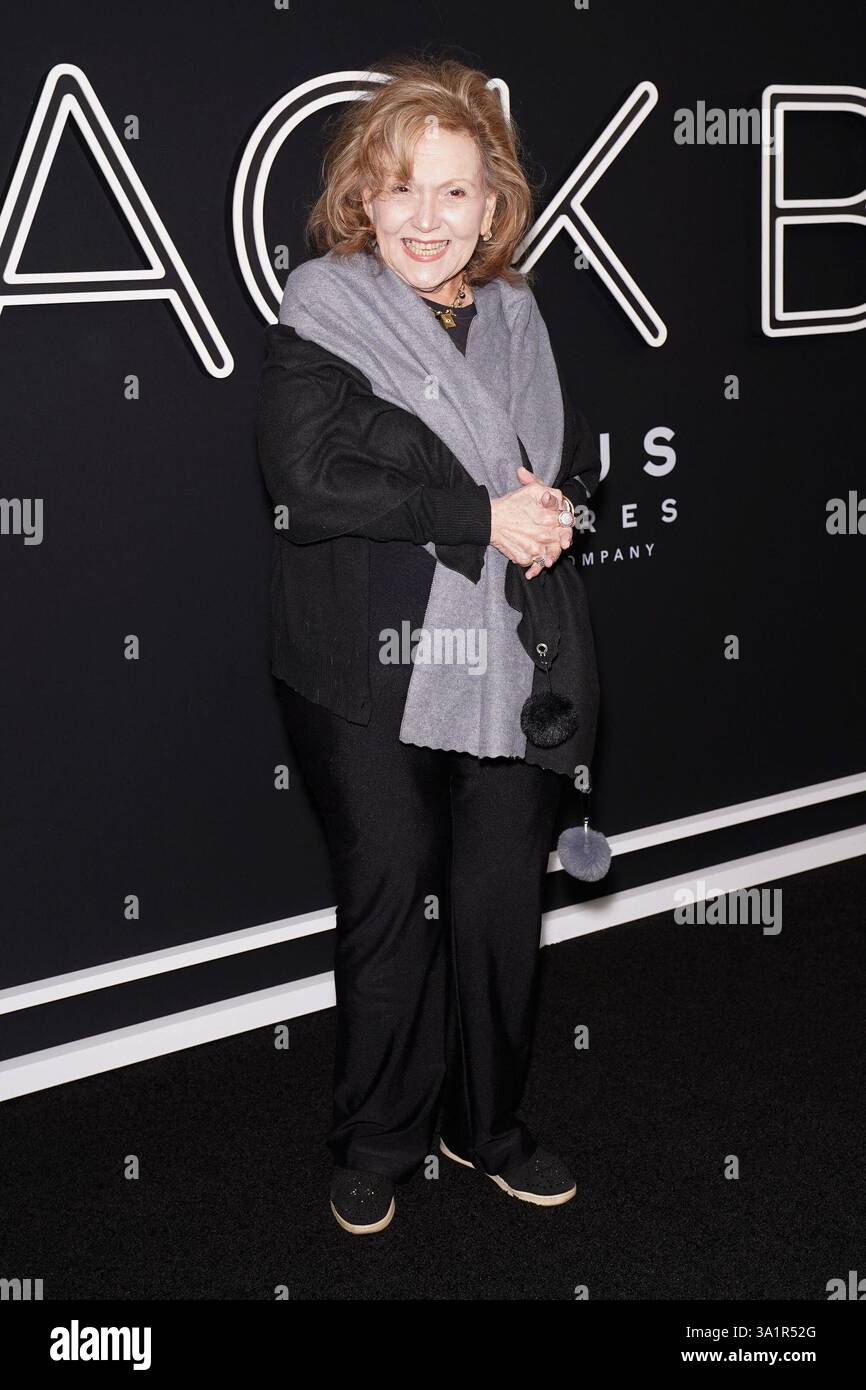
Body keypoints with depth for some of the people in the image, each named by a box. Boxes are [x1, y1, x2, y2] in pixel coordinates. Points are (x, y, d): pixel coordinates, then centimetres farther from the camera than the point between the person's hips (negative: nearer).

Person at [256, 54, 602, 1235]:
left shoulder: (516, 318, 12)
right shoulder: (322, 315, -4)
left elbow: (577, 450, 19)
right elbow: (306, 471, -18)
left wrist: (557, 502, -6)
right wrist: (482, 517, -19)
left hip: (512, 670, 5)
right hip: (374, 675, -4)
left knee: (503, 904, 11)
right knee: (388, 906, 7)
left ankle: (487, 1123, 33)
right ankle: (376, 1146, 27)